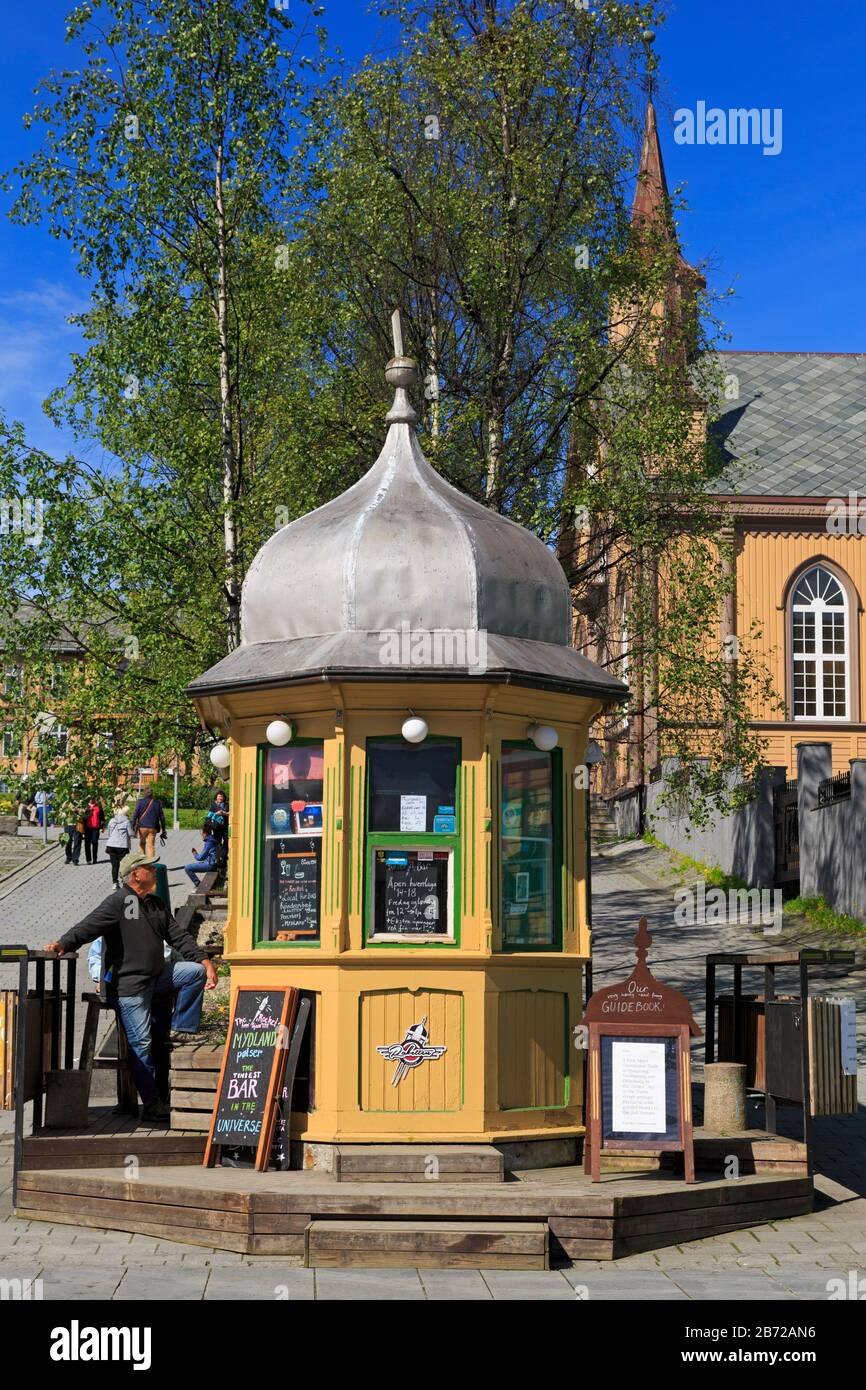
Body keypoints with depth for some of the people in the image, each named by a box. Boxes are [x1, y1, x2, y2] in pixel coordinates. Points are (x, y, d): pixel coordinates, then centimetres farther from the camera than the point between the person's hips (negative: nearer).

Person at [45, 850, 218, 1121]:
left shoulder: (157, 905, 15)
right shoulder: (118, 902, -11)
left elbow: (178, 936, 18)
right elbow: (89, 926, -21)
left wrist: (204, 960, 9)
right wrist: (64, 943, -38)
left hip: (156, 977, 8)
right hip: (128, 984, -8)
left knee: (196, 971, -2)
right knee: (141, 1042, -8)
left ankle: (180, 1030, 7)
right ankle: (152, 1104, -3)